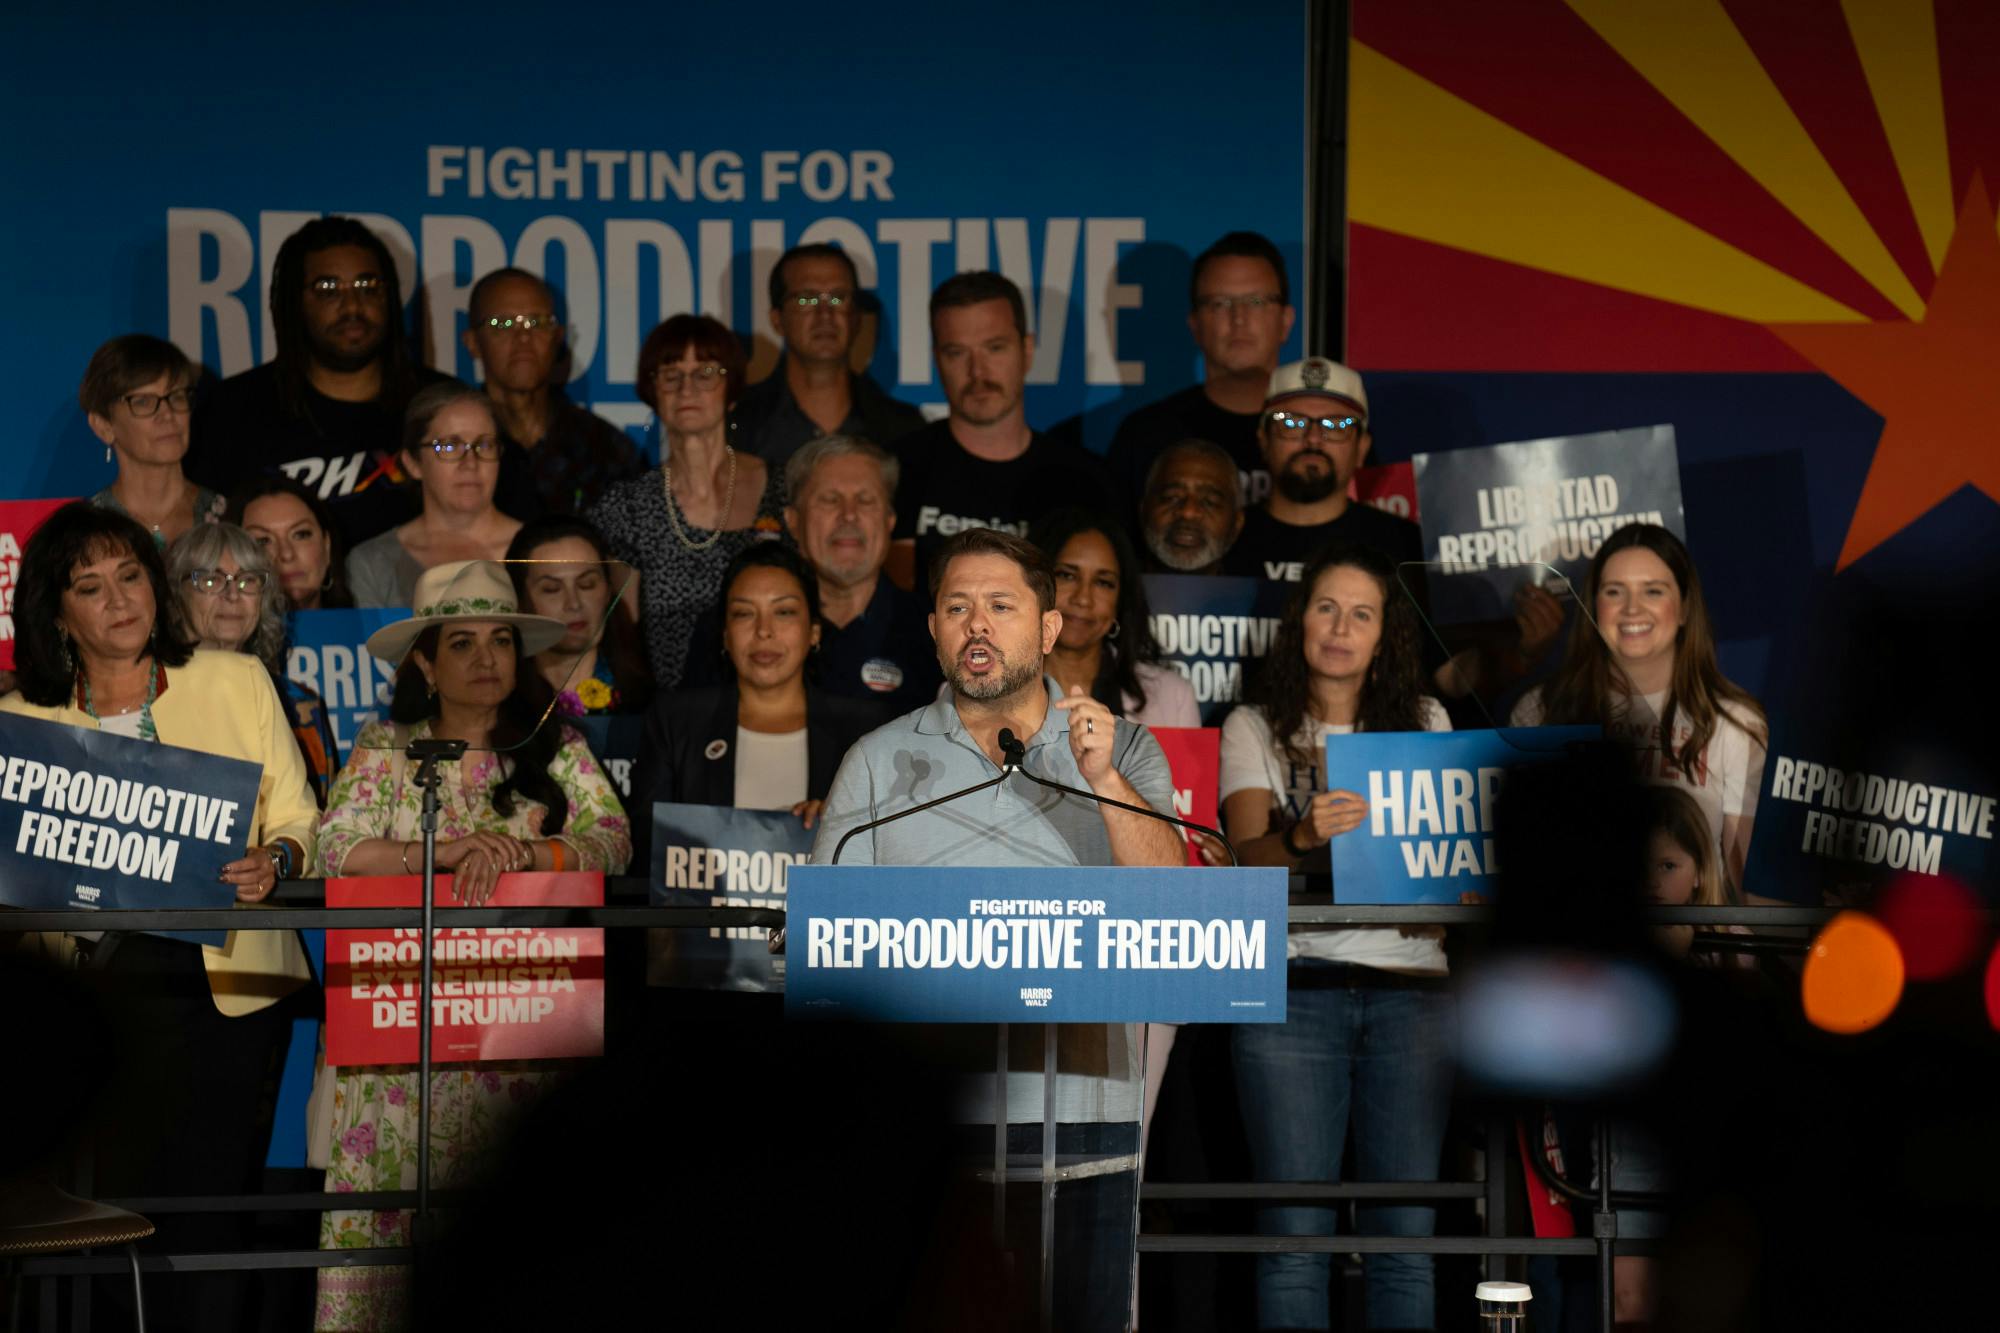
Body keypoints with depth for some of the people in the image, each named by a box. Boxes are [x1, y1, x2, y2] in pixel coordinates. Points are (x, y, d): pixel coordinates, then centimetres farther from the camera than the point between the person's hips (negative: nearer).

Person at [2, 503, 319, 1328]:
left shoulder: (236, 681, 10)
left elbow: (297, 819, 10)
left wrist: (275, 863, -11)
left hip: (222, 982, -1)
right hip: (93, 987, 1)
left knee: (201, 1207, -11)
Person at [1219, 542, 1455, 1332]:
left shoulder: (1424, 723, 17)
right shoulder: (1255, 728, 11)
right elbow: (1249, 851, -5)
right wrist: (1303, 835, -27)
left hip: (1409, 987, 2)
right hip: (1293, 990, -2)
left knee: (1407, 1234, -2)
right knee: (1295, 1233, -7)